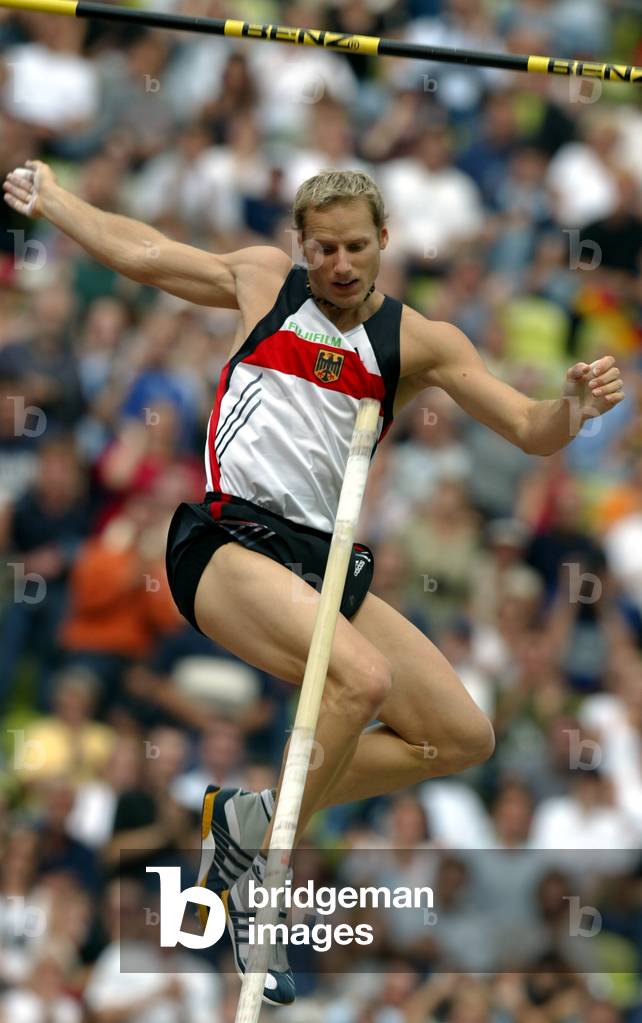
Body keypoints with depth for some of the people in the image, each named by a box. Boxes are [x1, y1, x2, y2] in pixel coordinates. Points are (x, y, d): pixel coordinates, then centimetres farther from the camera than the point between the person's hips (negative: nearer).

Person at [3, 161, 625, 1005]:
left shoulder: (420, 342, 9)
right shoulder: (265, 280, 7)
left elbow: (530, 431, 6)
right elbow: (137, 250, 21)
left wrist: (574, 405, -16)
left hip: (323, 556, 5)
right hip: (227, 543, -5)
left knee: (464, 736, 1)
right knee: (361, 678, -31)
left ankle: (252, 817, 10)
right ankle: (262, 868, -17)